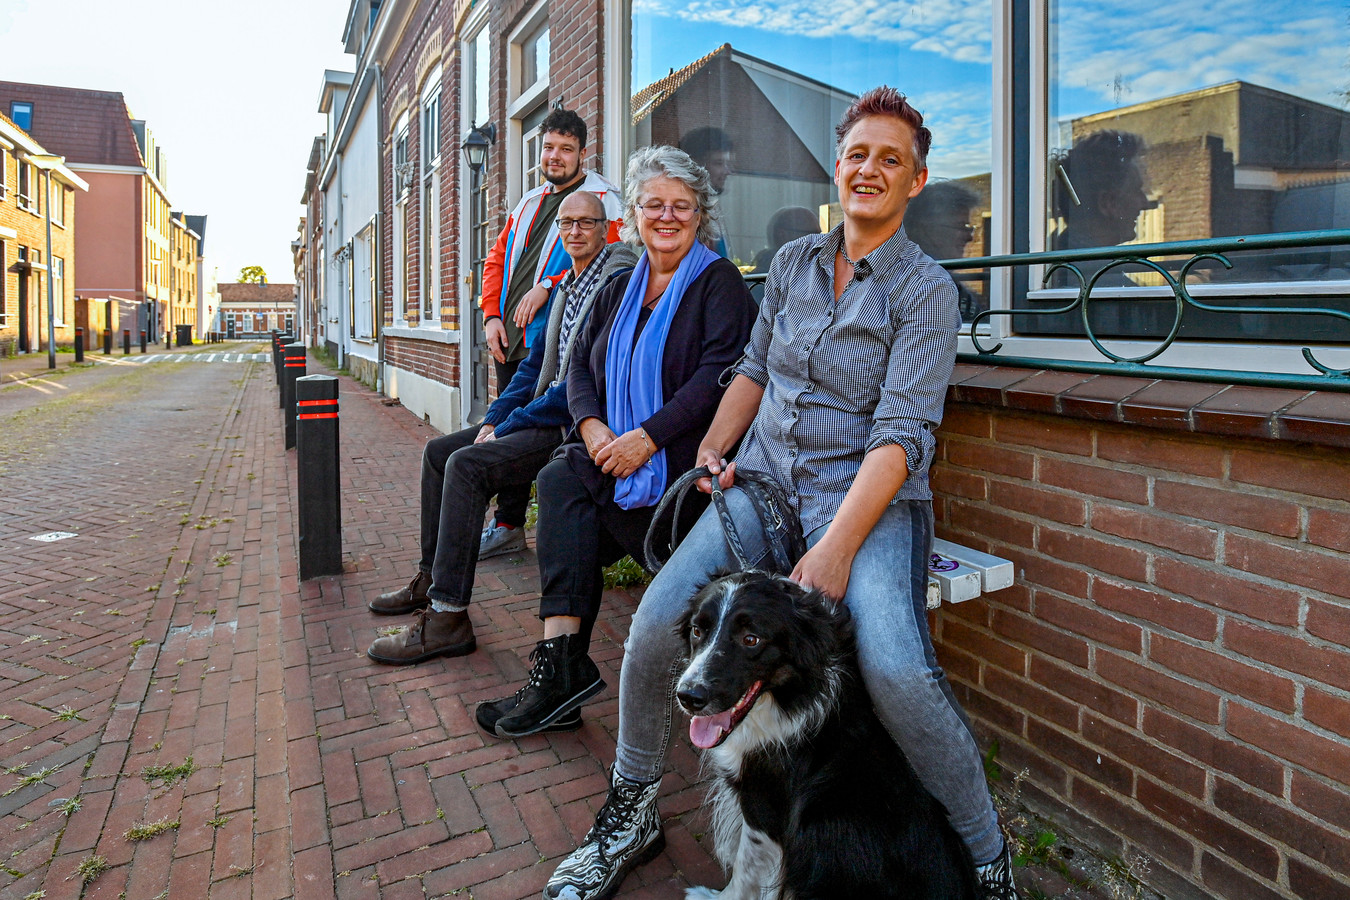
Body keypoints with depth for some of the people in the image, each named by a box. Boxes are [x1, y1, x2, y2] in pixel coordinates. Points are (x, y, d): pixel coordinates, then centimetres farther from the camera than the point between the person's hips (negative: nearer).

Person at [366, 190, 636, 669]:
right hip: (547, 416, 10)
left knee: (467, 464, -25)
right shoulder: (566, 287, 18)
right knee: (438, 451, 10)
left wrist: (510, 426, -16)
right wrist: (493, 420, 6)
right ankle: (431, 578, 19)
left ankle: (447, 617, -20)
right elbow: (536, 362, 20)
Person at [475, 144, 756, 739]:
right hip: (613, 453, 6)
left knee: (563, 484, -25)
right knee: (562, 482, -24)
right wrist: (592, 426, -7)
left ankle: (561, 662, -17)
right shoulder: (619, 291, 21)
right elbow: (581, 366, 14)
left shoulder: (719, 282, 1)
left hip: (683, 460, -6)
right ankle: (562, 662, -23)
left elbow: (720, 373, -13)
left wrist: (647, 438, -20)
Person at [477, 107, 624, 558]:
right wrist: (493, 316, 7)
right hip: (511, 337, 7)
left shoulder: (602, 200, -1)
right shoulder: (529, 204, 22)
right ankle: (507, 525, 23)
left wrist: (547, 288, -20)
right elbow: (496, 260, 21)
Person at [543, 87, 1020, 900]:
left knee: (895, 668, -30)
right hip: (764, 479, 4)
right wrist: (712, 450, 5)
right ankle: (630, 817, 9)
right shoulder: (793, 263, 14)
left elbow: (902, 432, -13)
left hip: (868, 498, -4)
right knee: (658, 621, -17)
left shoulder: (927, 289, -3)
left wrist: (837, 547, -23)